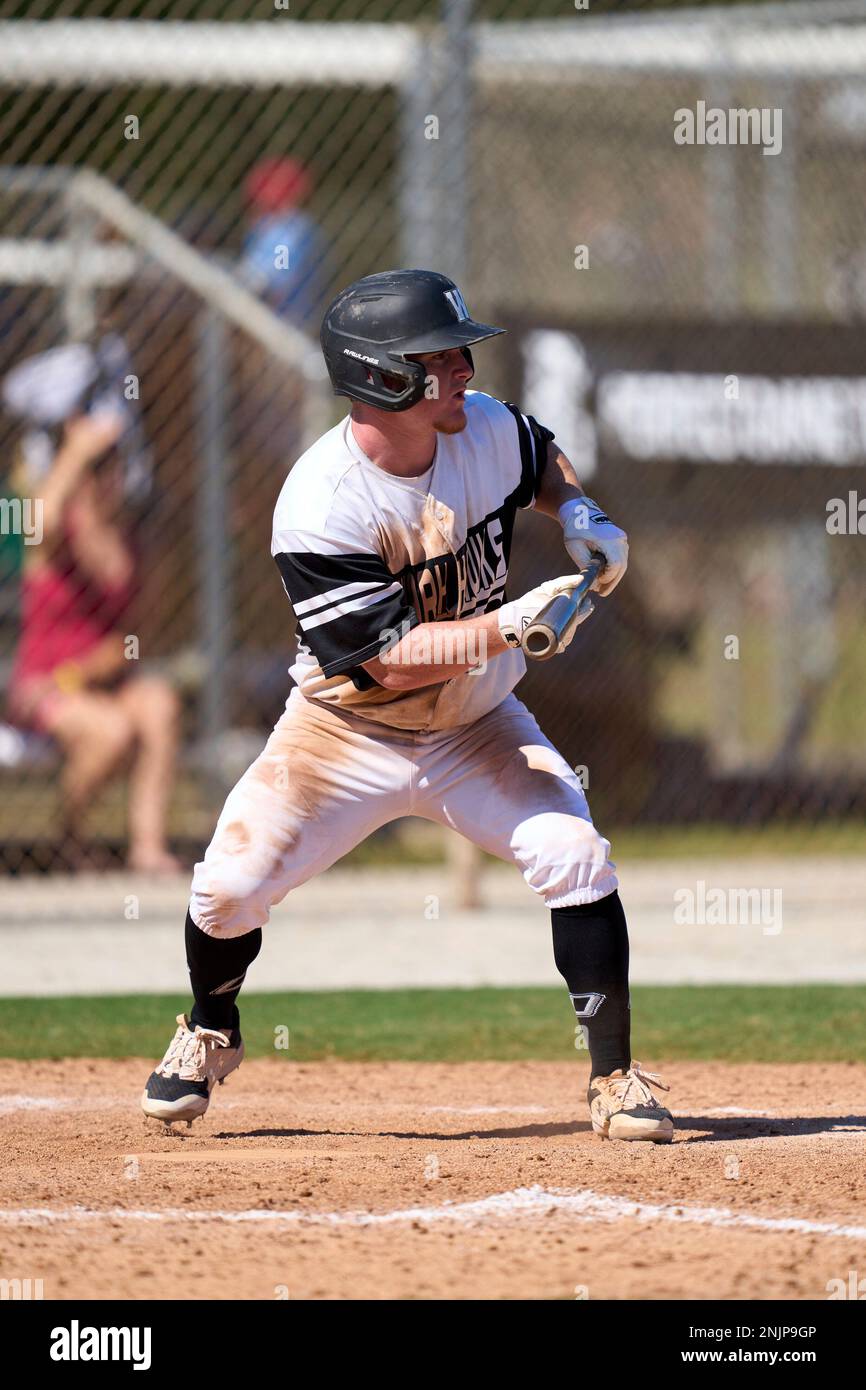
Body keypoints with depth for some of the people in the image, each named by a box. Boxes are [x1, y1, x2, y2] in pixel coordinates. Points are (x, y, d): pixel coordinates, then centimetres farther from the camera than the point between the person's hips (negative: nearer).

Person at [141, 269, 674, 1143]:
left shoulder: (487, 429, -13)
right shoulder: (319, 508, -29)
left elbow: (542, 459, 14)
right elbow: (387, 655, -29)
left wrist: (577, 515, -7)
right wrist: (511, 626, -37)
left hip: (476, 727, 3)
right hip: (347, 734, -3)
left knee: (575, 858, -17)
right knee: (229, 885, -9)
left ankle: (615, 1078, -5)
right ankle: (211, 1035, 24)